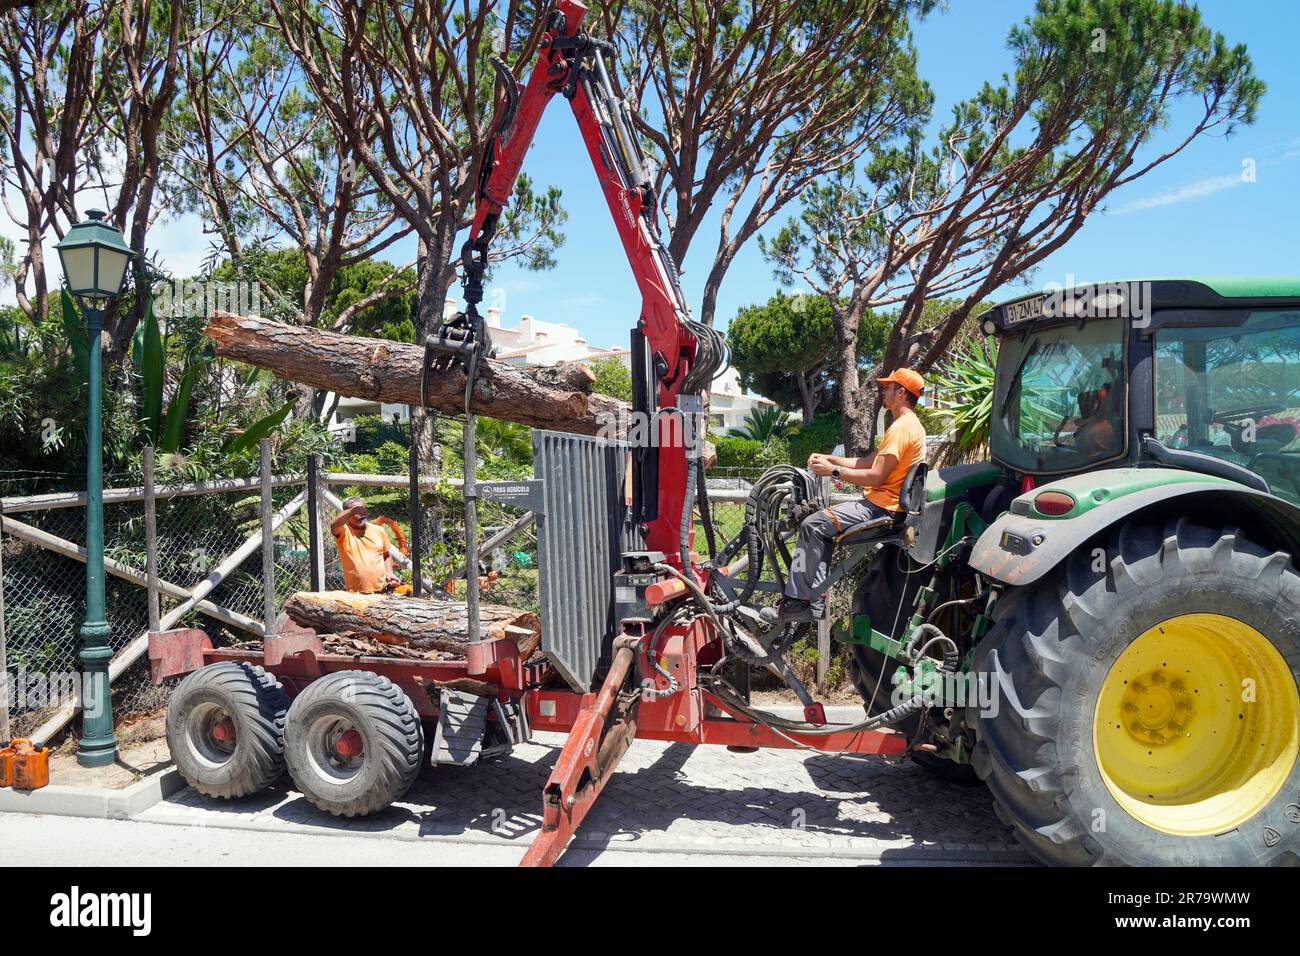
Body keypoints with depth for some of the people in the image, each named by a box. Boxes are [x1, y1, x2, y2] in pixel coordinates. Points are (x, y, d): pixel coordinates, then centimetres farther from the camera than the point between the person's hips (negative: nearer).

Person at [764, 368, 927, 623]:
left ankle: (797, 602, -13)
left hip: (882, 507, -11)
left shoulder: (902, 427, -15)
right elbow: (866, 462, 19)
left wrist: (833, 471, -13)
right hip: (882, 503, 11)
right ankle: (816, 601, 4)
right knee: (821, 526, 12)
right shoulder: (908, 424, 20)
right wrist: (830, 459, 10)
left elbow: (875, 477, -21)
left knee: (812, 525, -15)